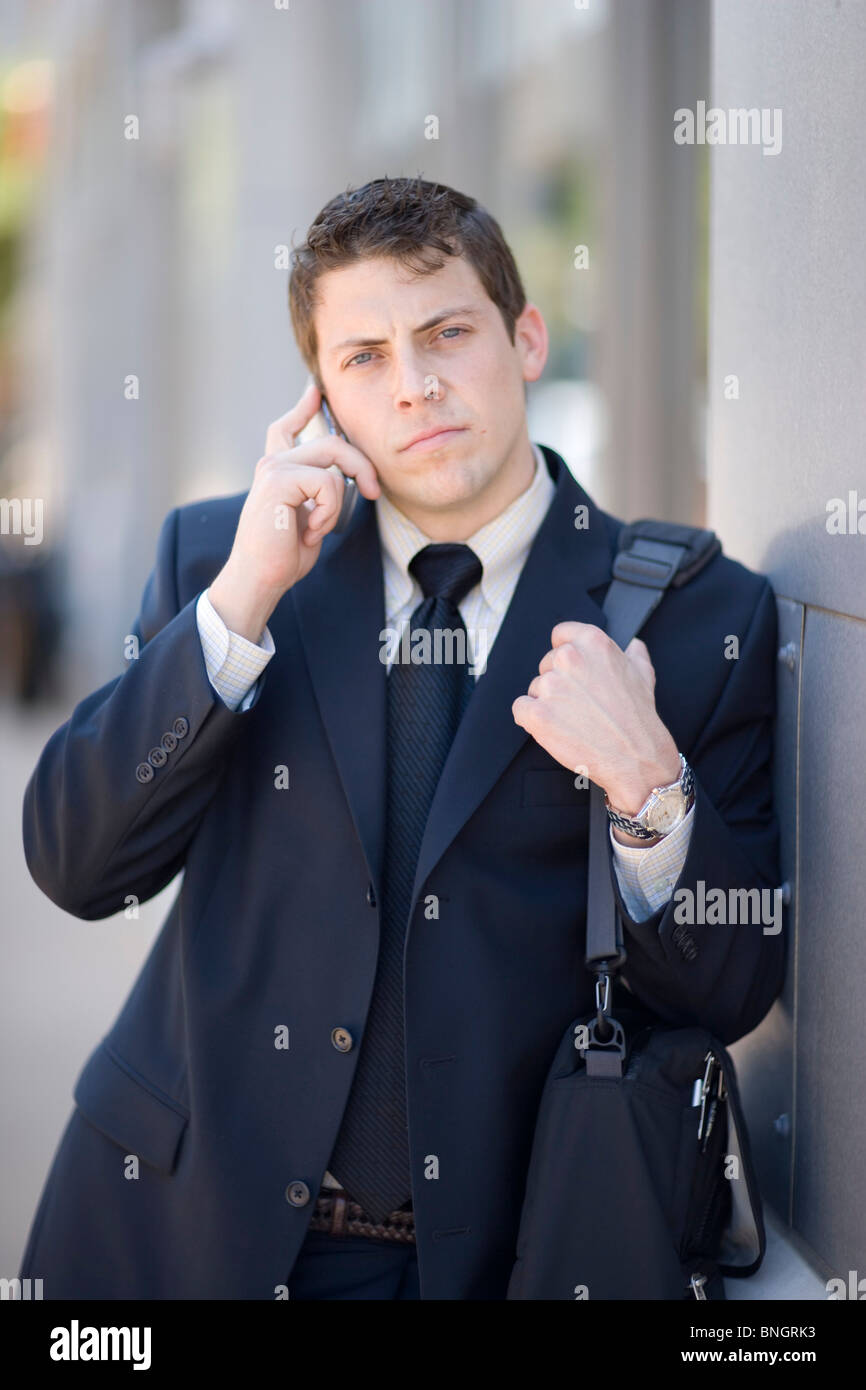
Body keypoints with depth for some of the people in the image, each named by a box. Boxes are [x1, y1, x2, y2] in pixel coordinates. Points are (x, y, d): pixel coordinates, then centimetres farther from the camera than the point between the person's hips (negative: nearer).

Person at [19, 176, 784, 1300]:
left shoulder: (703, 619, -4)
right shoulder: (216, 555, 2)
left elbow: (731, 994, -4)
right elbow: (73, 867, -6)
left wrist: (650, 787, -22)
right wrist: (241, 599, -15)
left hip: (490, 1245, -1)